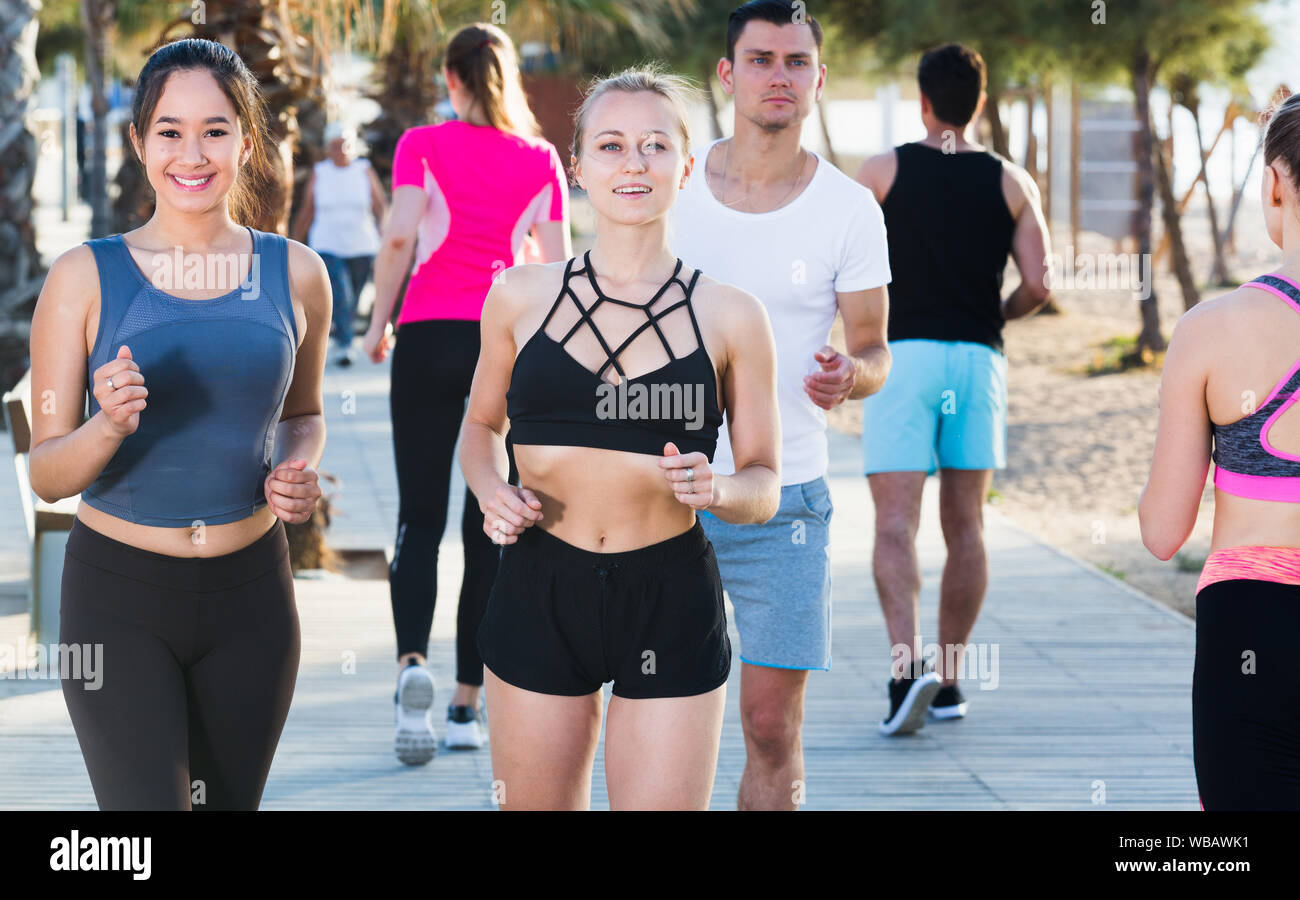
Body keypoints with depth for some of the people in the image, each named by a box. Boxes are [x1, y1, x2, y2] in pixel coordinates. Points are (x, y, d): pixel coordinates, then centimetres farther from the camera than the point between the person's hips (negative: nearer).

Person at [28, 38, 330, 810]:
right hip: (119, 597, -3)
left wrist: (300, 472, -3)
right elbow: (47, 474, -5)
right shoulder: (87, 277, -6)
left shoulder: (296, 275, 2)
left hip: (250, 597, 3)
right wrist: (109, 427, -26)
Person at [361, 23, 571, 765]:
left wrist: (380, 322, 1)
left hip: (430, 335, -1)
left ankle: (413, 662, -23)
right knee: (491, 528, 7)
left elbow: (399, 238, -10)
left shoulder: (422, 146, 3)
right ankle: (468, 704, 8)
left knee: (420, 518, 3)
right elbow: (559, 267, 5)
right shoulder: (541, 160, 8)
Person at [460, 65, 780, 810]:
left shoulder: (730, 316, -1)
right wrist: (491, 491, -3)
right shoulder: (521, 296, 2)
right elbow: (483, 423, 18)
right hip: (541, 590, 1)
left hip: (672, 600, -1)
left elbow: (765, 486, 4)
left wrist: (715, 490, -18)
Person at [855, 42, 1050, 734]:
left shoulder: (884, 170, 0)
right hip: (977, 355, 2)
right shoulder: (1011, 183, 5)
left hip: (903, 351, -2)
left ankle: (907, 664, -26)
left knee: (895, 524, -8)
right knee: (965, 527, 11)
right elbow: (1037, 284, -2)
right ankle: (949, 678, 16)